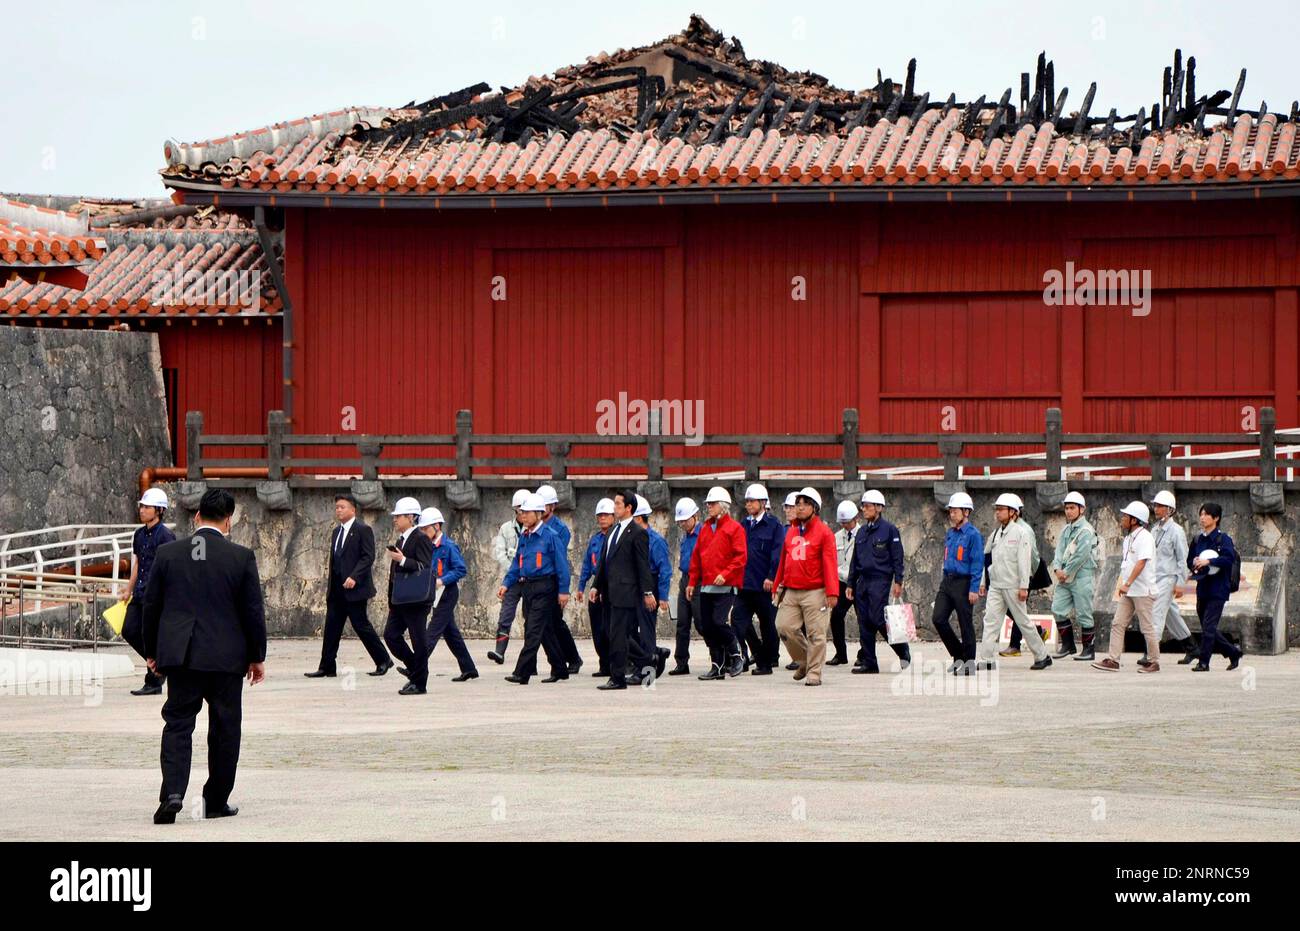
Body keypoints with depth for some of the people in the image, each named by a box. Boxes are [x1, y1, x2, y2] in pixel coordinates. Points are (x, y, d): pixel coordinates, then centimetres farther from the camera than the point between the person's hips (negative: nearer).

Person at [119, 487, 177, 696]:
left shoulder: (165, 535, -11)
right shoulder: (139, 534, 13)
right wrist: (129, 590, 21)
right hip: (140, 593, 8)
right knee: (129, 631, 4)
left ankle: (153, 683, 3)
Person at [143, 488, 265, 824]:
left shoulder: (167, 553, 0)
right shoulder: (241, 557, -5)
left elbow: (151, 605, 5)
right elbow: (253, 611, -3)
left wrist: (152, 652, 16)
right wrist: (257, 657, 8)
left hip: (181, 656, 1)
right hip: (226, 657, -1)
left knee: (178, 724, 4)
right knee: (224, 728, 11)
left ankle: (173, 793, -16)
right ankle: (216, 801, 15)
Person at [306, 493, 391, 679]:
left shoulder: (363, 530, -8)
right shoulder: (336, 532, 18)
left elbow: (368, 557, -15)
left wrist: (354, 577, -24)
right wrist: (330, 586, 17)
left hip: (354, 587, -8)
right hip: (336, 590, 8)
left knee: (361, 625, -4)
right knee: (332, 627, 3)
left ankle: (383, 661, 9)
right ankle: (327, 667, 4)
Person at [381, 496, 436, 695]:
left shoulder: (421, 540, -10)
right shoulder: (400, 541, 17)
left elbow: (425, 568, -19)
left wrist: (402, 560, -24)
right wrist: (391, 600, 20)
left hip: (416, 600, -9)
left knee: (418, 640, -2)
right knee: (391, 634, 5)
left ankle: (419, 683, 3)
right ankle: (414, 667, 20)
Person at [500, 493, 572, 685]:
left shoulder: (550, 536, -9)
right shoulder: (524, 537, 12)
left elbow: (561, 564, -9)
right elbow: (517, 563, 17)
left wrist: (563, 591, -12)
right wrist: (506, 584, 6)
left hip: (544, 588, -8)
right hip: (527, 588, 8)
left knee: (534, 630, -11)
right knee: (545, 631, 13)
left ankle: (522, 673, -16)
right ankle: (559, 669, 23)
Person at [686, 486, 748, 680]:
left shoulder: (734, 528, -4)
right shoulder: (705, 528, 17)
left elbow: (740, 557, -10)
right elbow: (696, 557, 19)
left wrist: (725, 574, -19)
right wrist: (692, 582, 14)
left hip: (726, 586, -7)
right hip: (706, 587, 7)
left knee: (720, 622, -16)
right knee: (706, 627, 4)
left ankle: (736, 656, 5)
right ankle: (718, 666, 11)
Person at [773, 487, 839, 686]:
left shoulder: (824, 533, -3)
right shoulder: (791, 532, 15)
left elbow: (829, 564, -8)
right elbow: (783, 562, 19)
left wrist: (832, 592, -16)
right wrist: (777, 588, 16)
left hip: (814, 592, -5)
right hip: (790, 592, 5)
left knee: (815, 633, -3)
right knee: (784, 626, -3)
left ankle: (814, 673, 4)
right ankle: (804, 661, 18)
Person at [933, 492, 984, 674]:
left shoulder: (973, 534, -10)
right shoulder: (950, 533, 13)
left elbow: (977, 563, -13)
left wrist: (974, 590, -17)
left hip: (964, 583, -7)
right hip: (947, 582, 7)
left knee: (966, 624, 0)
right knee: (938, 619, -1)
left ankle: (968, 663, 9)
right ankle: (958, 655, 13)